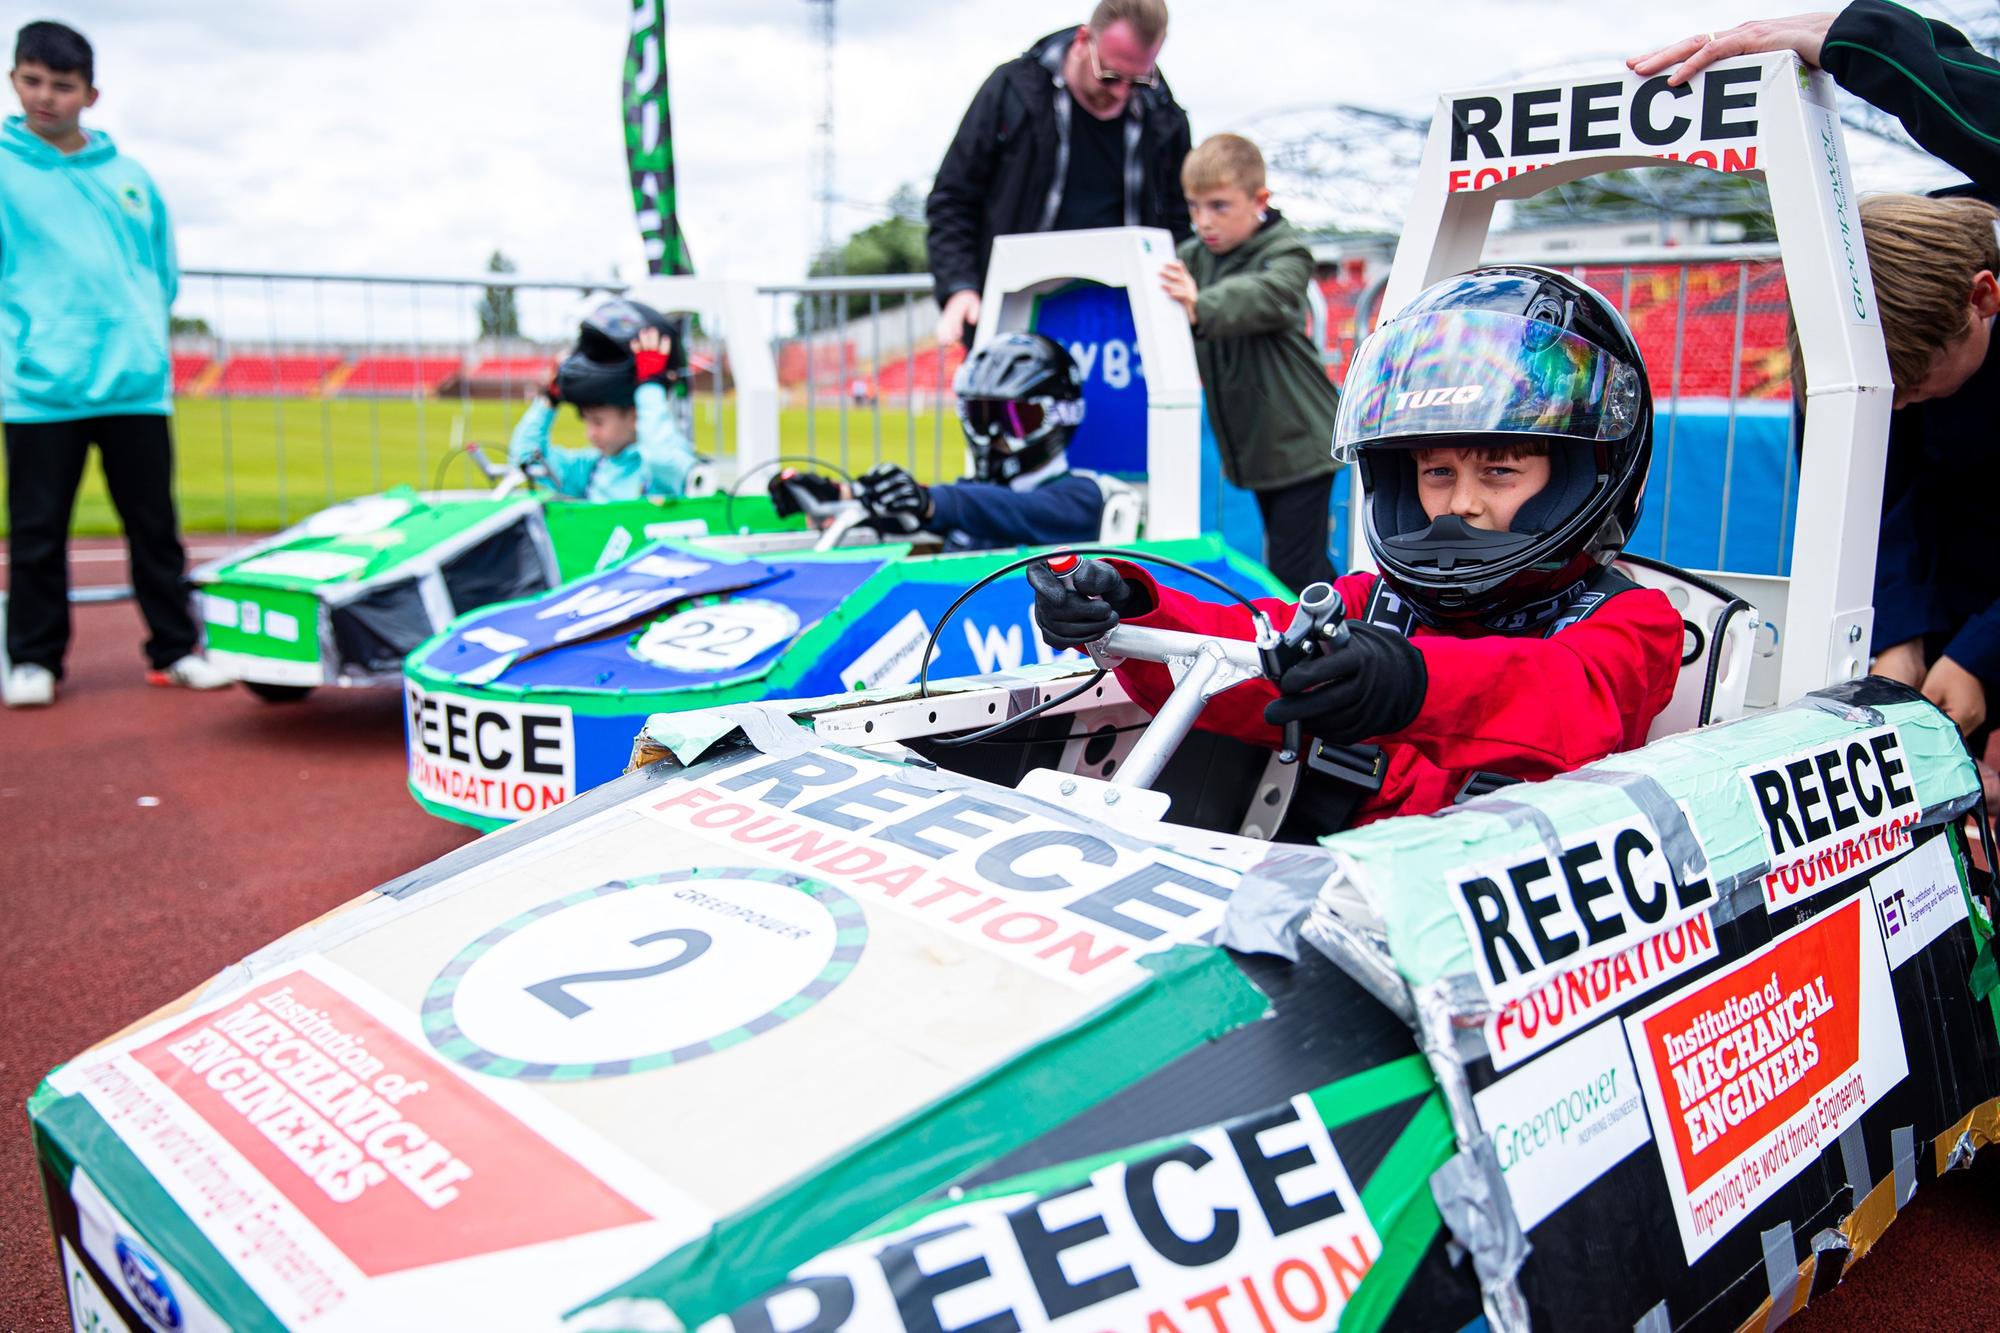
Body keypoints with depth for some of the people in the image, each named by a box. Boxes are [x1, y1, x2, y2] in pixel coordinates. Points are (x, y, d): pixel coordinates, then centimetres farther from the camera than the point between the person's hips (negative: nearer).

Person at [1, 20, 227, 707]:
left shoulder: (130, 177, 13)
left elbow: (164, 271, 20)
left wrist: (140, 335, 9)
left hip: (137, 384, 2)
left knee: (156, 526, 6)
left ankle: (175, 649, 14)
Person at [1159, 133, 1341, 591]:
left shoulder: (1285, 255, -16)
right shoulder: (1192, 256, 4)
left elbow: (1261, 296, -37)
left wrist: (1199, 307, -56)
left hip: (1298, 439, -7)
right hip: (1251, 444, 7)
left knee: (1292, 572, -9)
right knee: (1303, 563, 21)